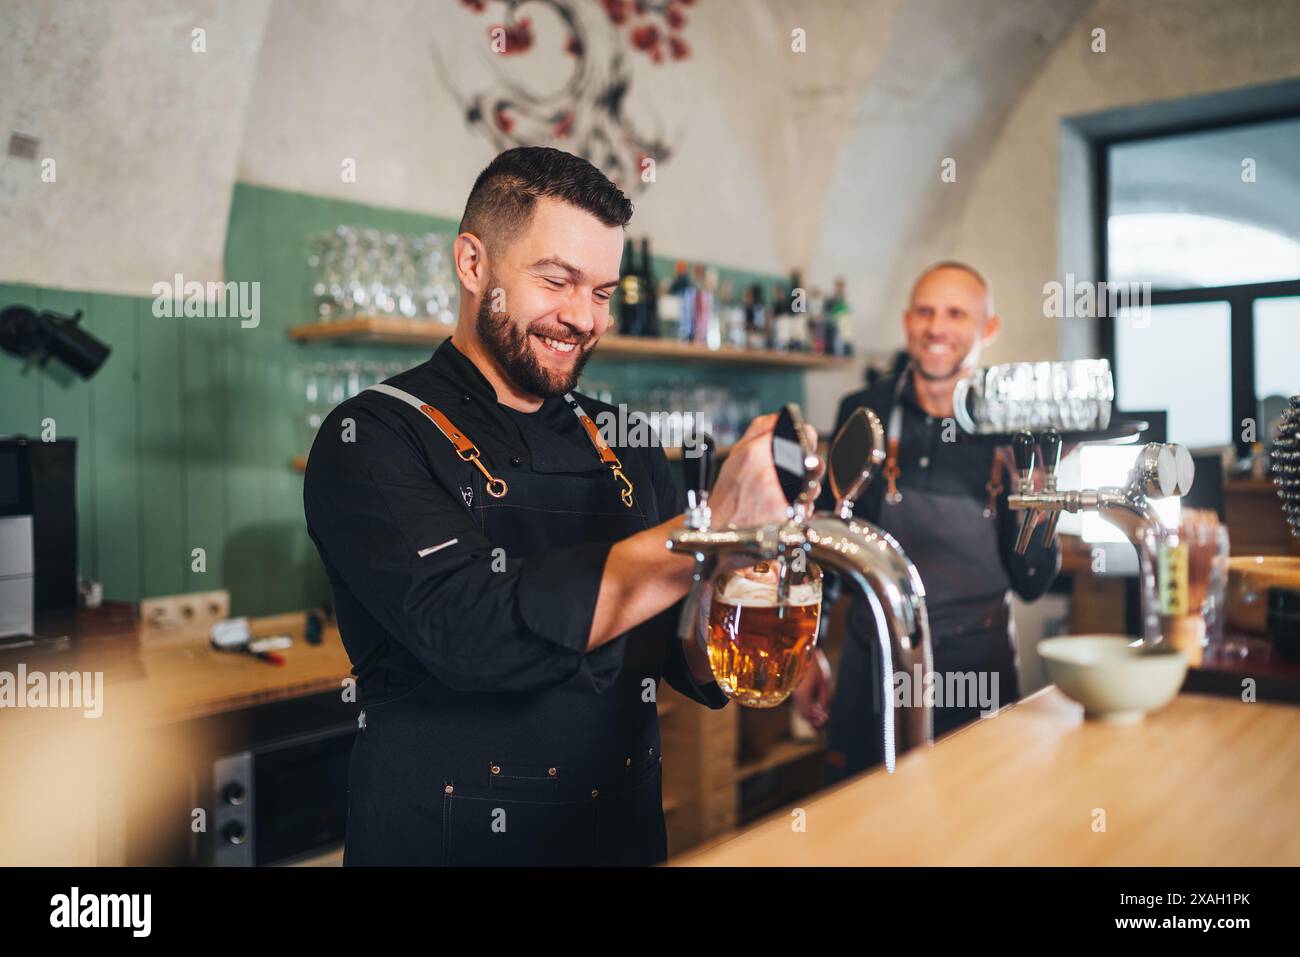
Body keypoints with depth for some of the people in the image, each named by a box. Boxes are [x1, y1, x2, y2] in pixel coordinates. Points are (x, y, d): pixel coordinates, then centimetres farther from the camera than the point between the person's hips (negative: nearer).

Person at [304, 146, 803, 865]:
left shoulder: (623, 446, 5)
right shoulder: (374, 438, -10)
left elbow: (690, 662, 8)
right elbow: (474, 633, -25)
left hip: (628, 835, 5)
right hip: (449, 842, -4)